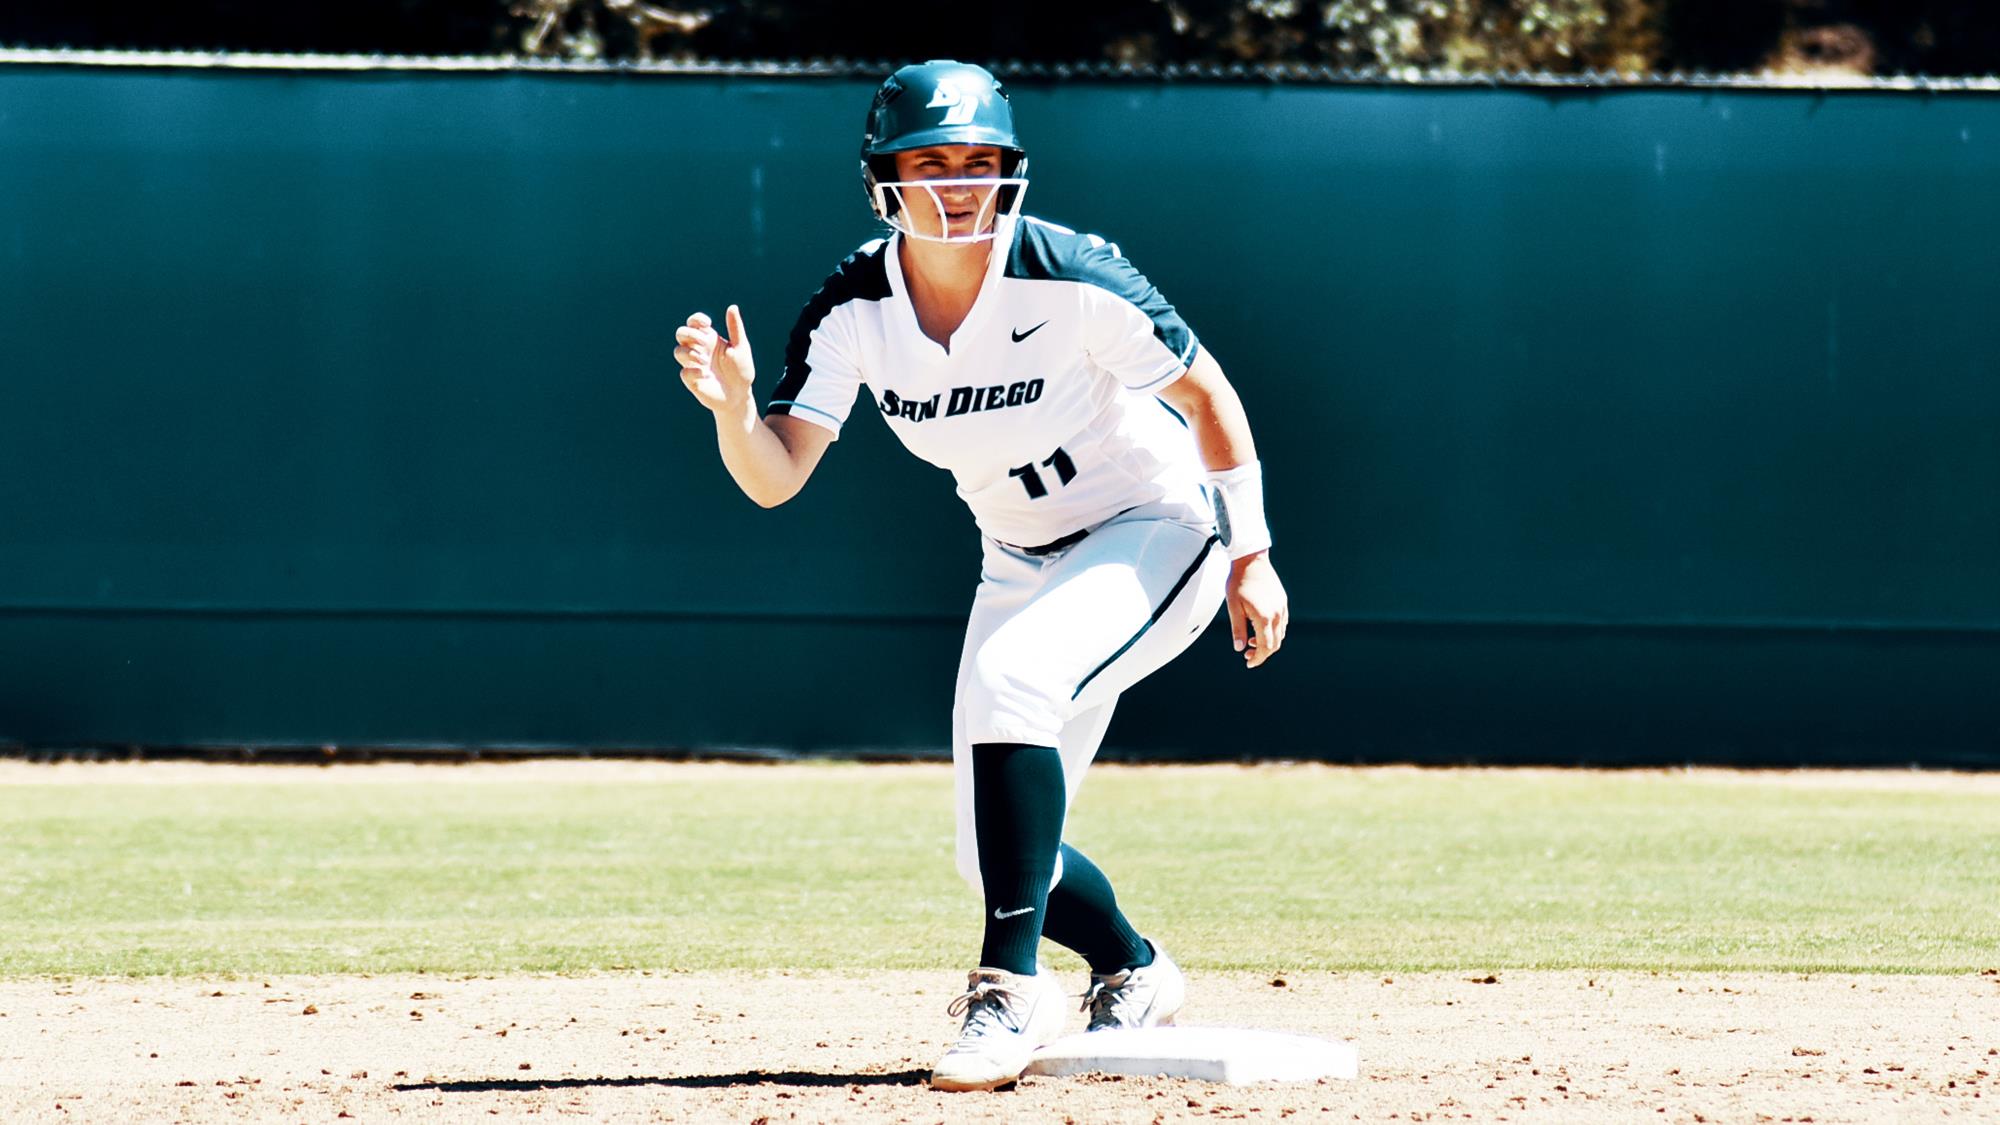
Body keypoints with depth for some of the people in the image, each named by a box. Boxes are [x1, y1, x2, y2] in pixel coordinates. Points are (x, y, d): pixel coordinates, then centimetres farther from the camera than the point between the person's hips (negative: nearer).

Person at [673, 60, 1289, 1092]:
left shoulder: (1070, 279, -26)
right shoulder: (853, 310, -14)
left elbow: (1205, 394, -13)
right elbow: (774, 478, -20)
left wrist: (1252, 557, -13)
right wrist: (733, 407, -41)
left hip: (1154, 530, -6)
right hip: (1023, 564, 6)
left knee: (1010, 676, -34)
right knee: (996, 854, 6)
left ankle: (1014, 988, -28)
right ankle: (1135, 974, 37)